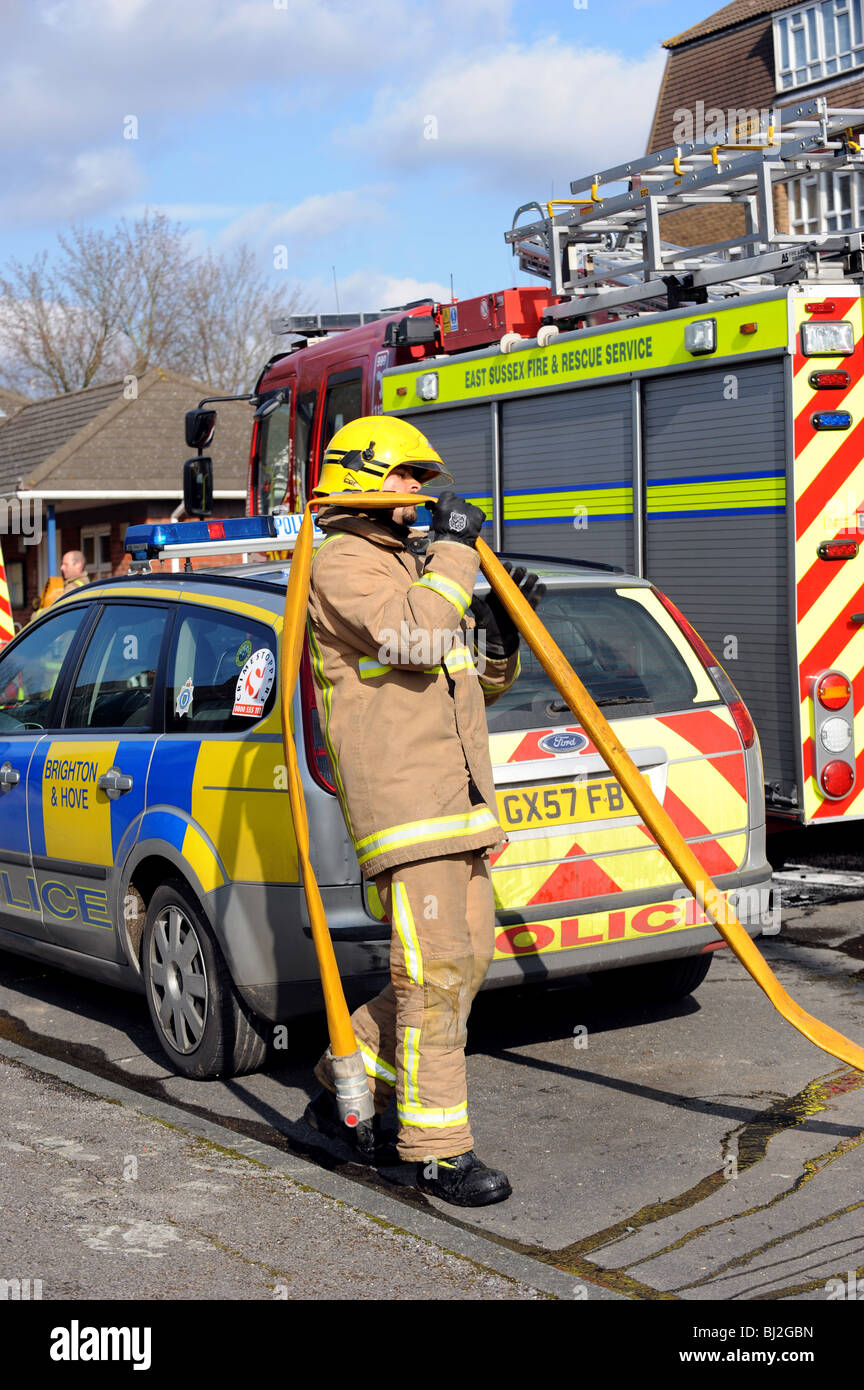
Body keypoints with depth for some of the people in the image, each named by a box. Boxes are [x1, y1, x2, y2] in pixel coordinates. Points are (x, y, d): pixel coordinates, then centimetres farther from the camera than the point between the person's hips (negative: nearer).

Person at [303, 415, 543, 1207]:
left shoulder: (413, 565, 25)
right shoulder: (344, 564, -4)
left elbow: (478, 685, 27)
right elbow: (412, 638, -24)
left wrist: (501, 631, 8)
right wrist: (454, 550, -12)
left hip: (455, 796, 10)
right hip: (398, 791, -10)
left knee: (467, 957, 10)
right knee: (435, 968, -11)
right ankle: (439, 1152, -5)